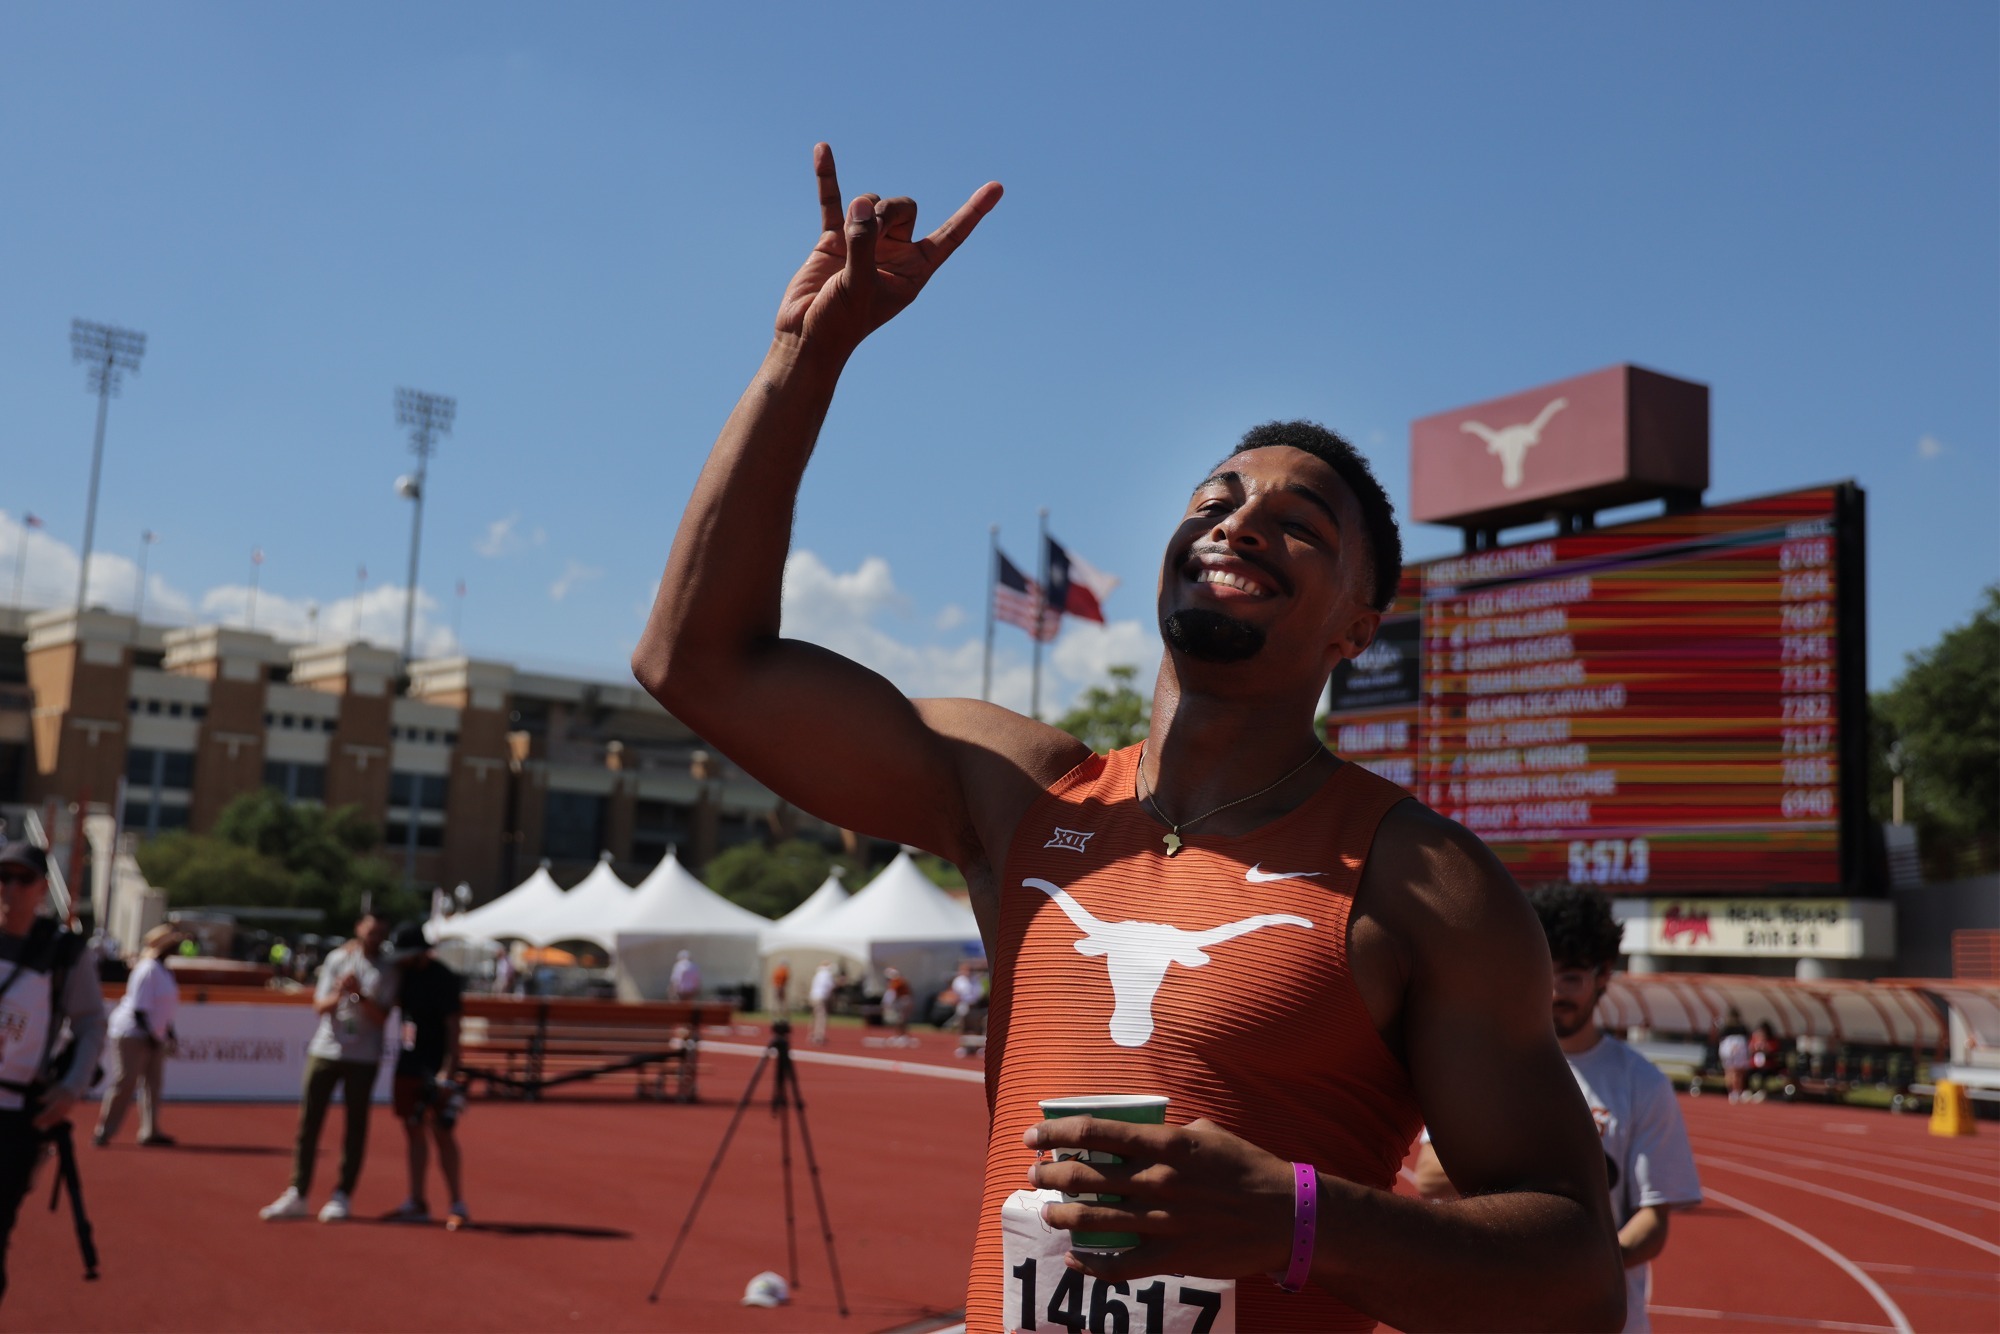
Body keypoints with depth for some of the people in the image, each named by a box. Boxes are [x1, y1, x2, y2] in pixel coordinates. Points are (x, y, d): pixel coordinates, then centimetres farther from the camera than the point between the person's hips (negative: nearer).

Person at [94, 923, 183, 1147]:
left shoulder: (164, 970, 11)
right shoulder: (148, 969, -17)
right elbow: (139, 1008, -21)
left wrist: (168, 1031, 15)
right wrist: (150, 1034, -22)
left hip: (154, 1035, 9)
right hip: (133, 1033, -9)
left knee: (152, 1083, 8)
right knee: (125, 1082, -7)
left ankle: (150, 1132, 11)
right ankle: (103, 1131, 1)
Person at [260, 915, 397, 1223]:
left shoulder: (387, 972, 2)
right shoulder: (337, 960, 7)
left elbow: (381, 1018, -5)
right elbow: (319, 1007, 4)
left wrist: (360, 994, -21)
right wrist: (338, 994, -18)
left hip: (362, 1057, -2)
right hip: (325, 1049, 2)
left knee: (355, 1127, 1)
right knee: (308, 1122, 1)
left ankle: (342, 1197, 8)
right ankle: (297, 1195, 7)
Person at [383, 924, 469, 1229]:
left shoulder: (444, 980, -15)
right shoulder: (404, 973, 7)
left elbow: (453, 1028, -16)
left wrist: (448, 1071, -22)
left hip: (436, 1068, -7)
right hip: (408, 1064, 7)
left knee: (442, 1133, -5)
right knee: (414, 1130, 10)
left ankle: (457, 1204, 2)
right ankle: (417, 1203, 16)